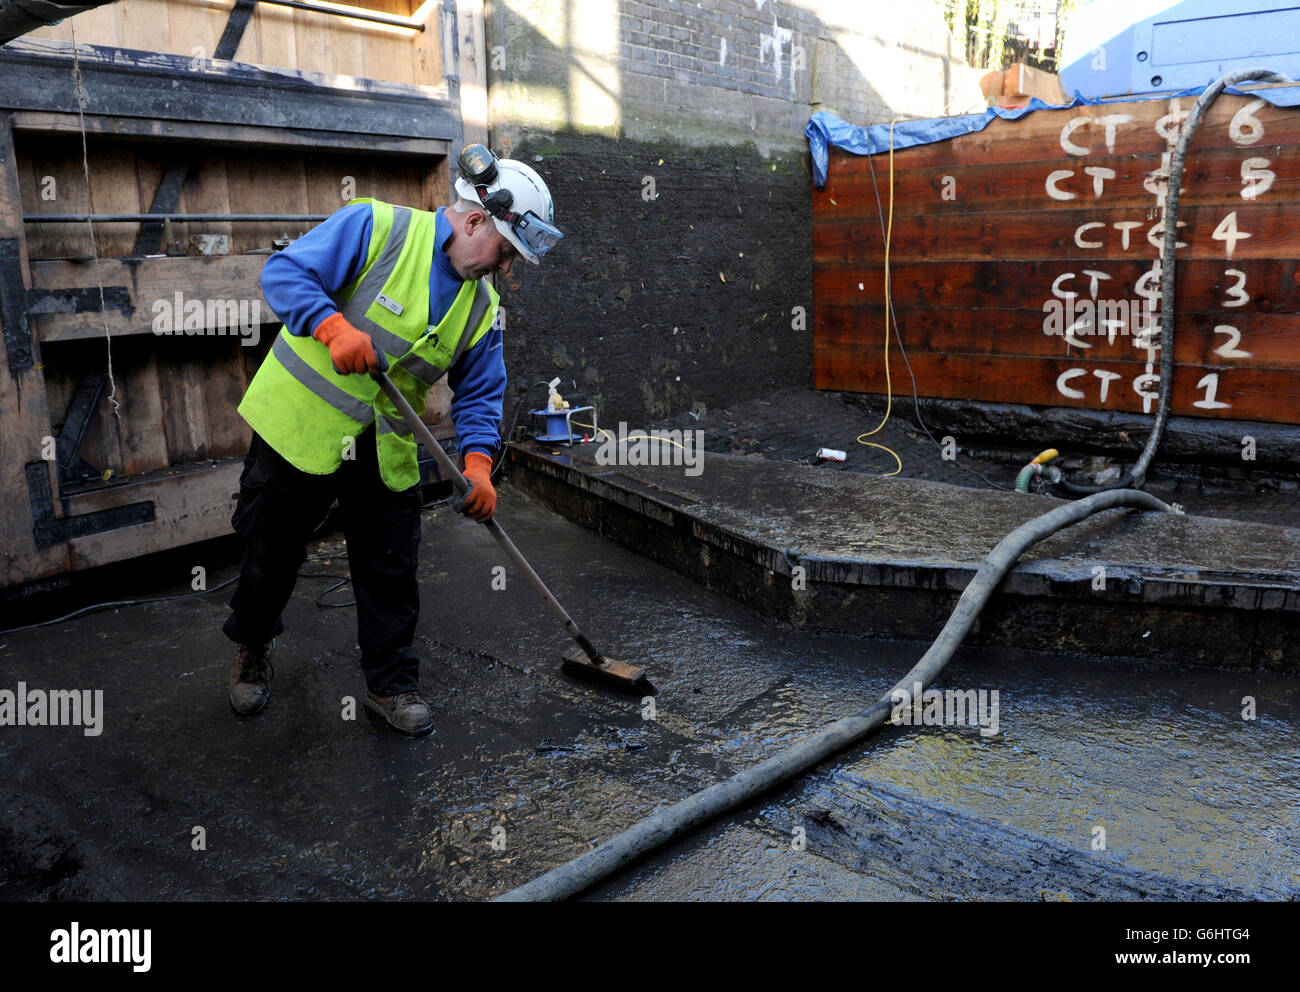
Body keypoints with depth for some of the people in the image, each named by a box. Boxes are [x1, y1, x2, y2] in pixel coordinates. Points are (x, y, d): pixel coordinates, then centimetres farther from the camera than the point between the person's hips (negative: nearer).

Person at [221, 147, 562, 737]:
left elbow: (479, 393, 5)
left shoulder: (482, 307, 3)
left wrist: (477, 463, -11)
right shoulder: (376, 227, -13)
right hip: (300, 424, -4)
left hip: (385, 451, 4)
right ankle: (252, 649, 40)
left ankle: (390, 684, 24)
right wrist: (333, 326, -33)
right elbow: (285, 272, -16)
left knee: (392, 571, 6)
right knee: (272, 553, 12)